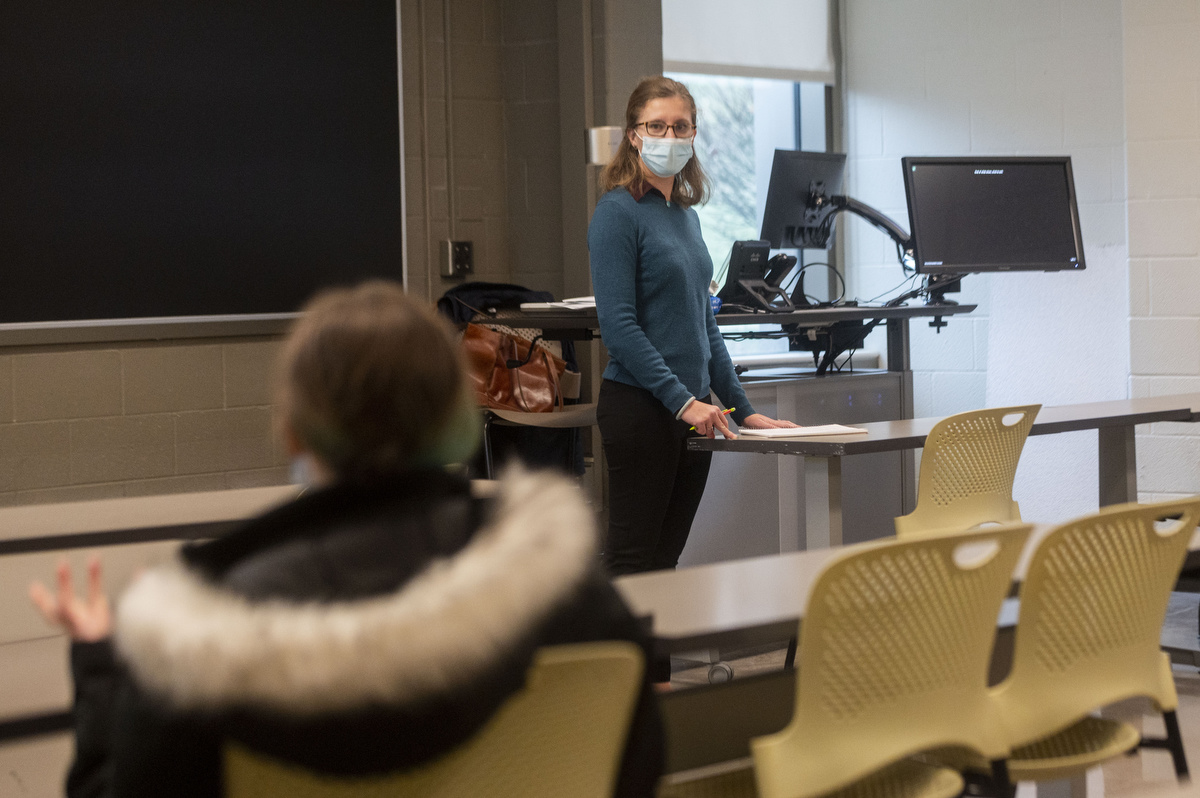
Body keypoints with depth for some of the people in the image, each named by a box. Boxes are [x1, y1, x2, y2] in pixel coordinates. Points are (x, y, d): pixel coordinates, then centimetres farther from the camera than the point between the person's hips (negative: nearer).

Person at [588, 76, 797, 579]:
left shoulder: (686, 214, 15)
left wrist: (741, 408, 15)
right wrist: (681, 400, -21)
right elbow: (618, 324, -16)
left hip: (690, 409, 8)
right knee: (633, 563, -5)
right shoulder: (618, 212, -8)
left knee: (668, 558, 8)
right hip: (639, 405, -8)